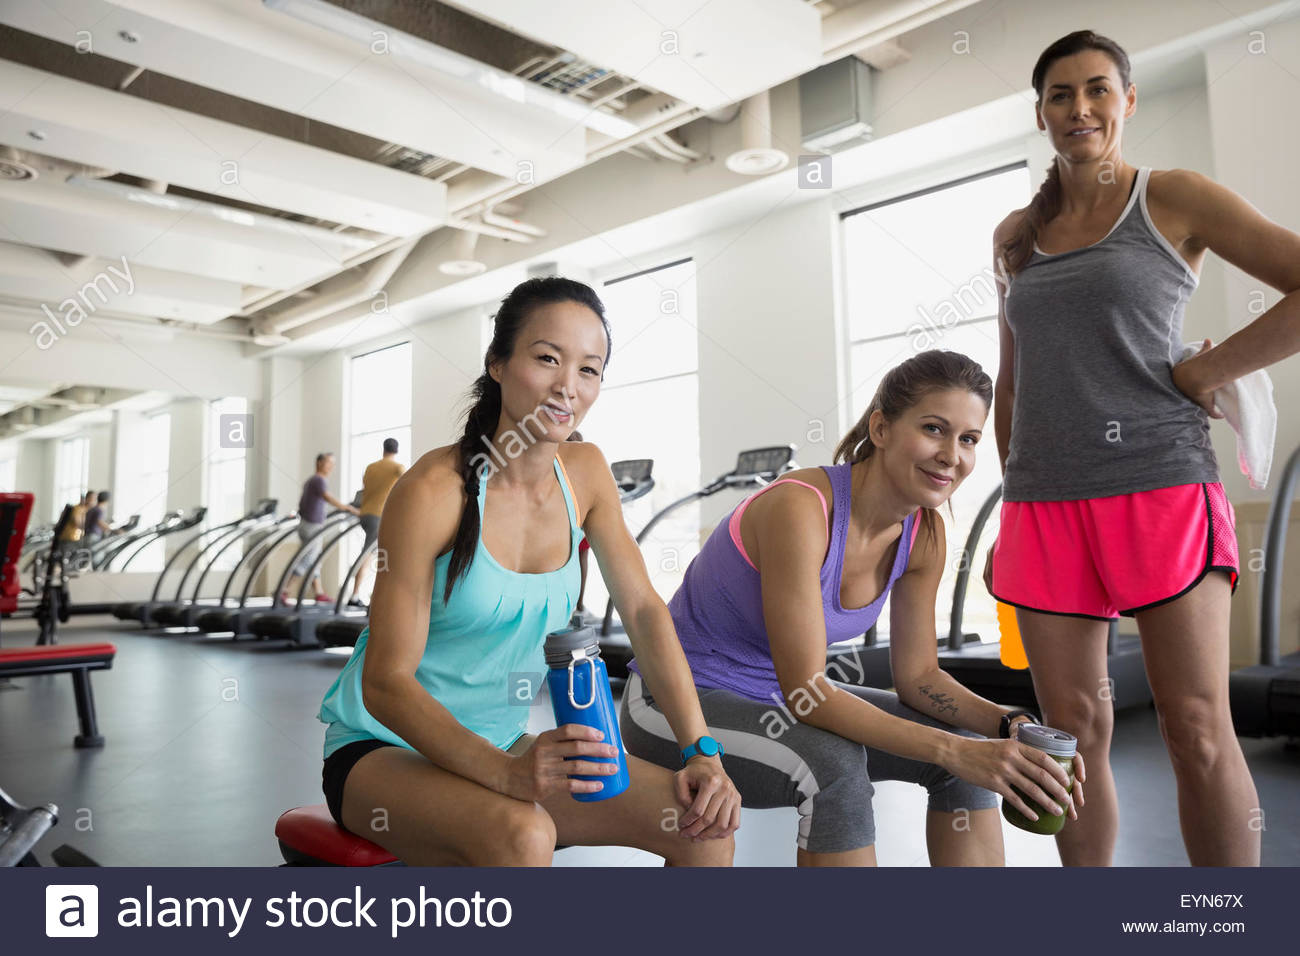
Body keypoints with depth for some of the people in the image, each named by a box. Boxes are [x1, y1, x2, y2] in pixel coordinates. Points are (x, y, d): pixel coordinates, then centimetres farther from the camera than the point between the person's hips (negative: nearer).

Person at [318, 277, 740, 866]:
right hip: (386, 747, -5)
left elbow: (645, 612, -1)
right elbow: (385, 684, -20)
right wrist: (506, 772, -34)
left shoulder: (585, 472, -2)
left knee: (707, 824, -10)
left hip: (504, 745, 6)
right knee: (524, 835, -36)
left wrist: (702, 751, -11)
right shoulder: (433, 491, -21)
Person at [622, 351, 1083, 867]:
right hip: (677, 703, -7)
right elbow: (805, 691, -31)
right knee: (833, 764, -34)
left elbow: (917, 675, 0)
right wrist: (955, 751, -34)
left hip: (777, 699, 8)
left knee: (970, 745, -5)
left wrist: (1008, 725, -16)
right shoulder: (799, 508, -31)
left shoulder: (924, 534, -7)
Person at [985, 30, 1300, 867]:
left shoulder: (1174, 199, 4)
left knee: (1199, 731, -3)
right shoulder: (1017, 235, 16)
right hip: (1046, 506, 4)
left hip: (1160, 490, -3)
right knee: (1074, 730, 5)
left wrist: (1204, 374, -7)